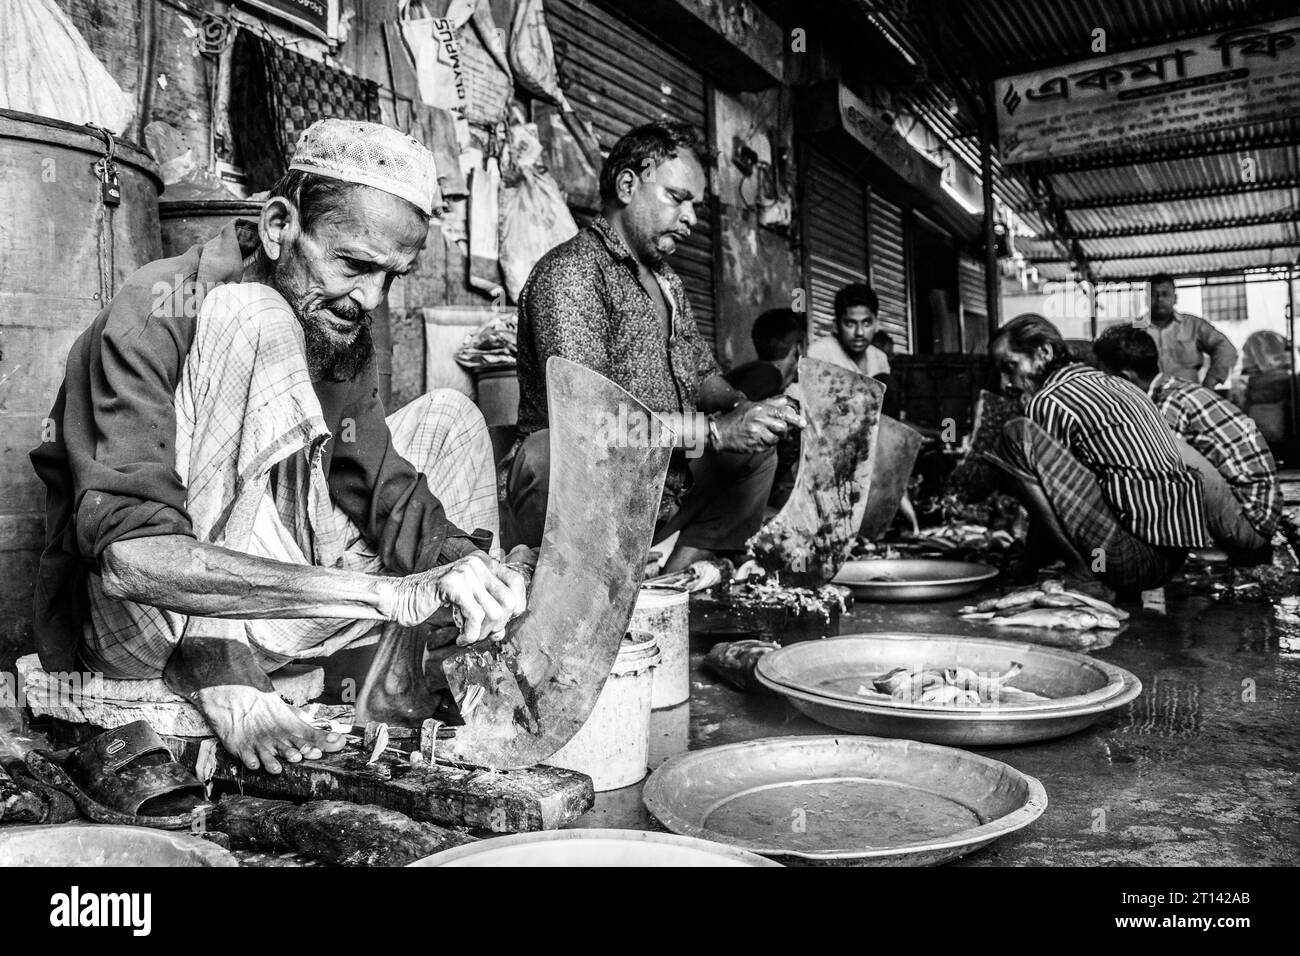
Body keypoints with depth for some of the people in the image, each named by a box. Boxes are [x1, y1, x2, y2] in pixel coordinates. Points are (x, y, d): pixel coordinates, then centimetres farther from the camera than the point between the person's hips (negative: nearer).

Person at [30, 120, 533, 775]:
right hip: (131, 636, -7)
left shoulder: (339, 326, 3)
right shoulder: (159, 314, -19)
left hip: (258, 631, 7)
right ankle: (222, 663, -26)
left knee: (448, 420, 3)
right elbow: (131, 555, -32)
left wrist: (458, 562, -26)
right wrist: (392, 593, -39)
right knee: (257, 324, -25)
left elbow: (381, 482, -4)